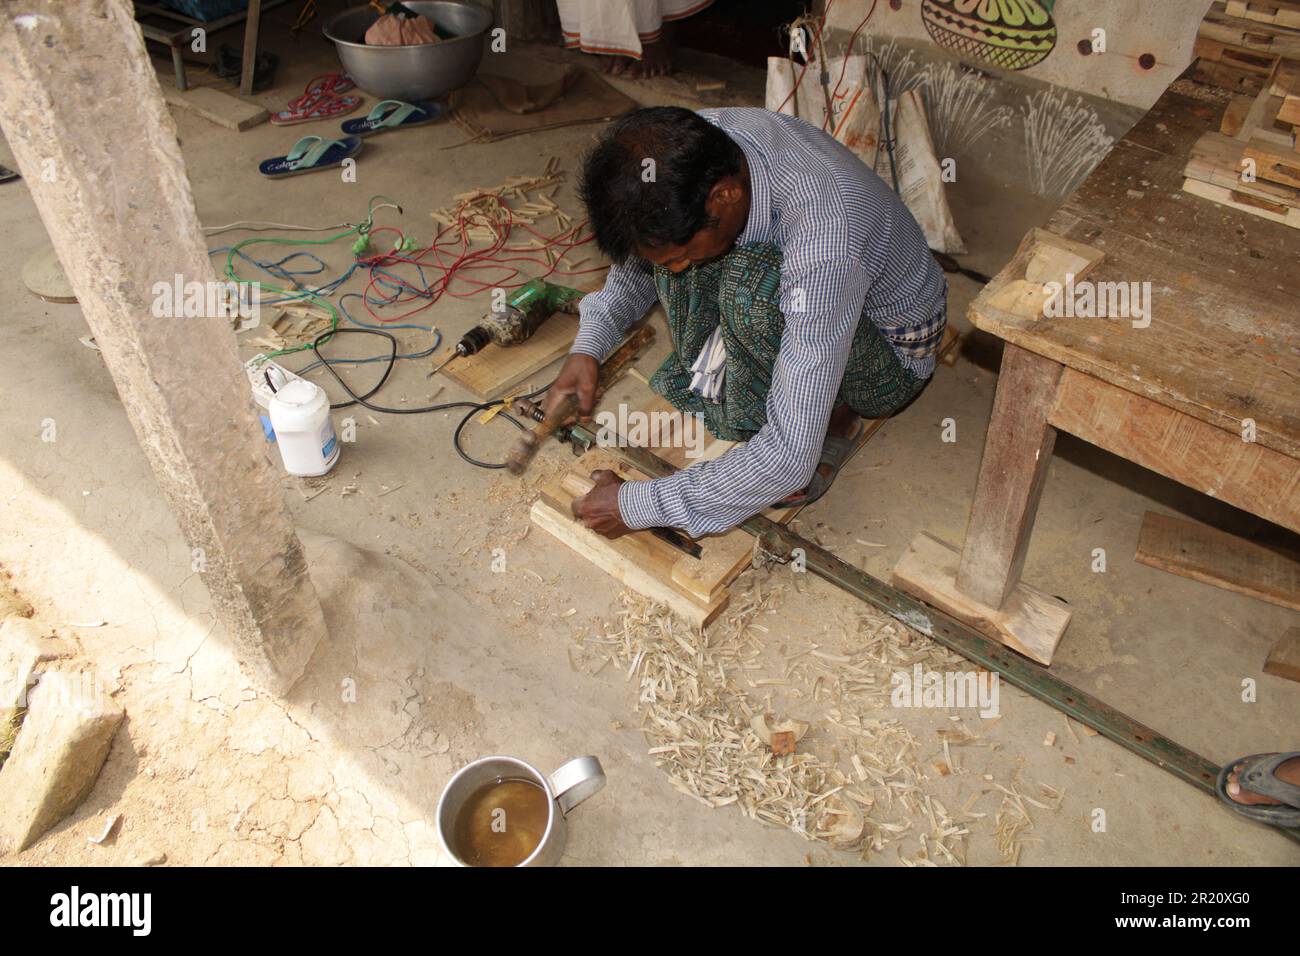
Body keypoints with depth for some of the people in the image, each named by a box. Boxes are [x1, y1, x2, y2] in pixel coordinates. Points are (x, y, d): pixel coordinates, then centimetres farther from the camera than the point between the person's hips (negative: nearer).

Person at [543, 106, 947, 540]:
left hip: (891, 351, -6)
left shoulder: (822, 244, -42)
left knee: (751, 282, -36)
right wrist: (588, 346, -12)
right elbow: (644, 251, 2)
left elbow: (789, 459, -39)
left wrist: (638, 505, -31)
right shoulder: (693, 141, -21)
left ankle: (833, 420, -11)